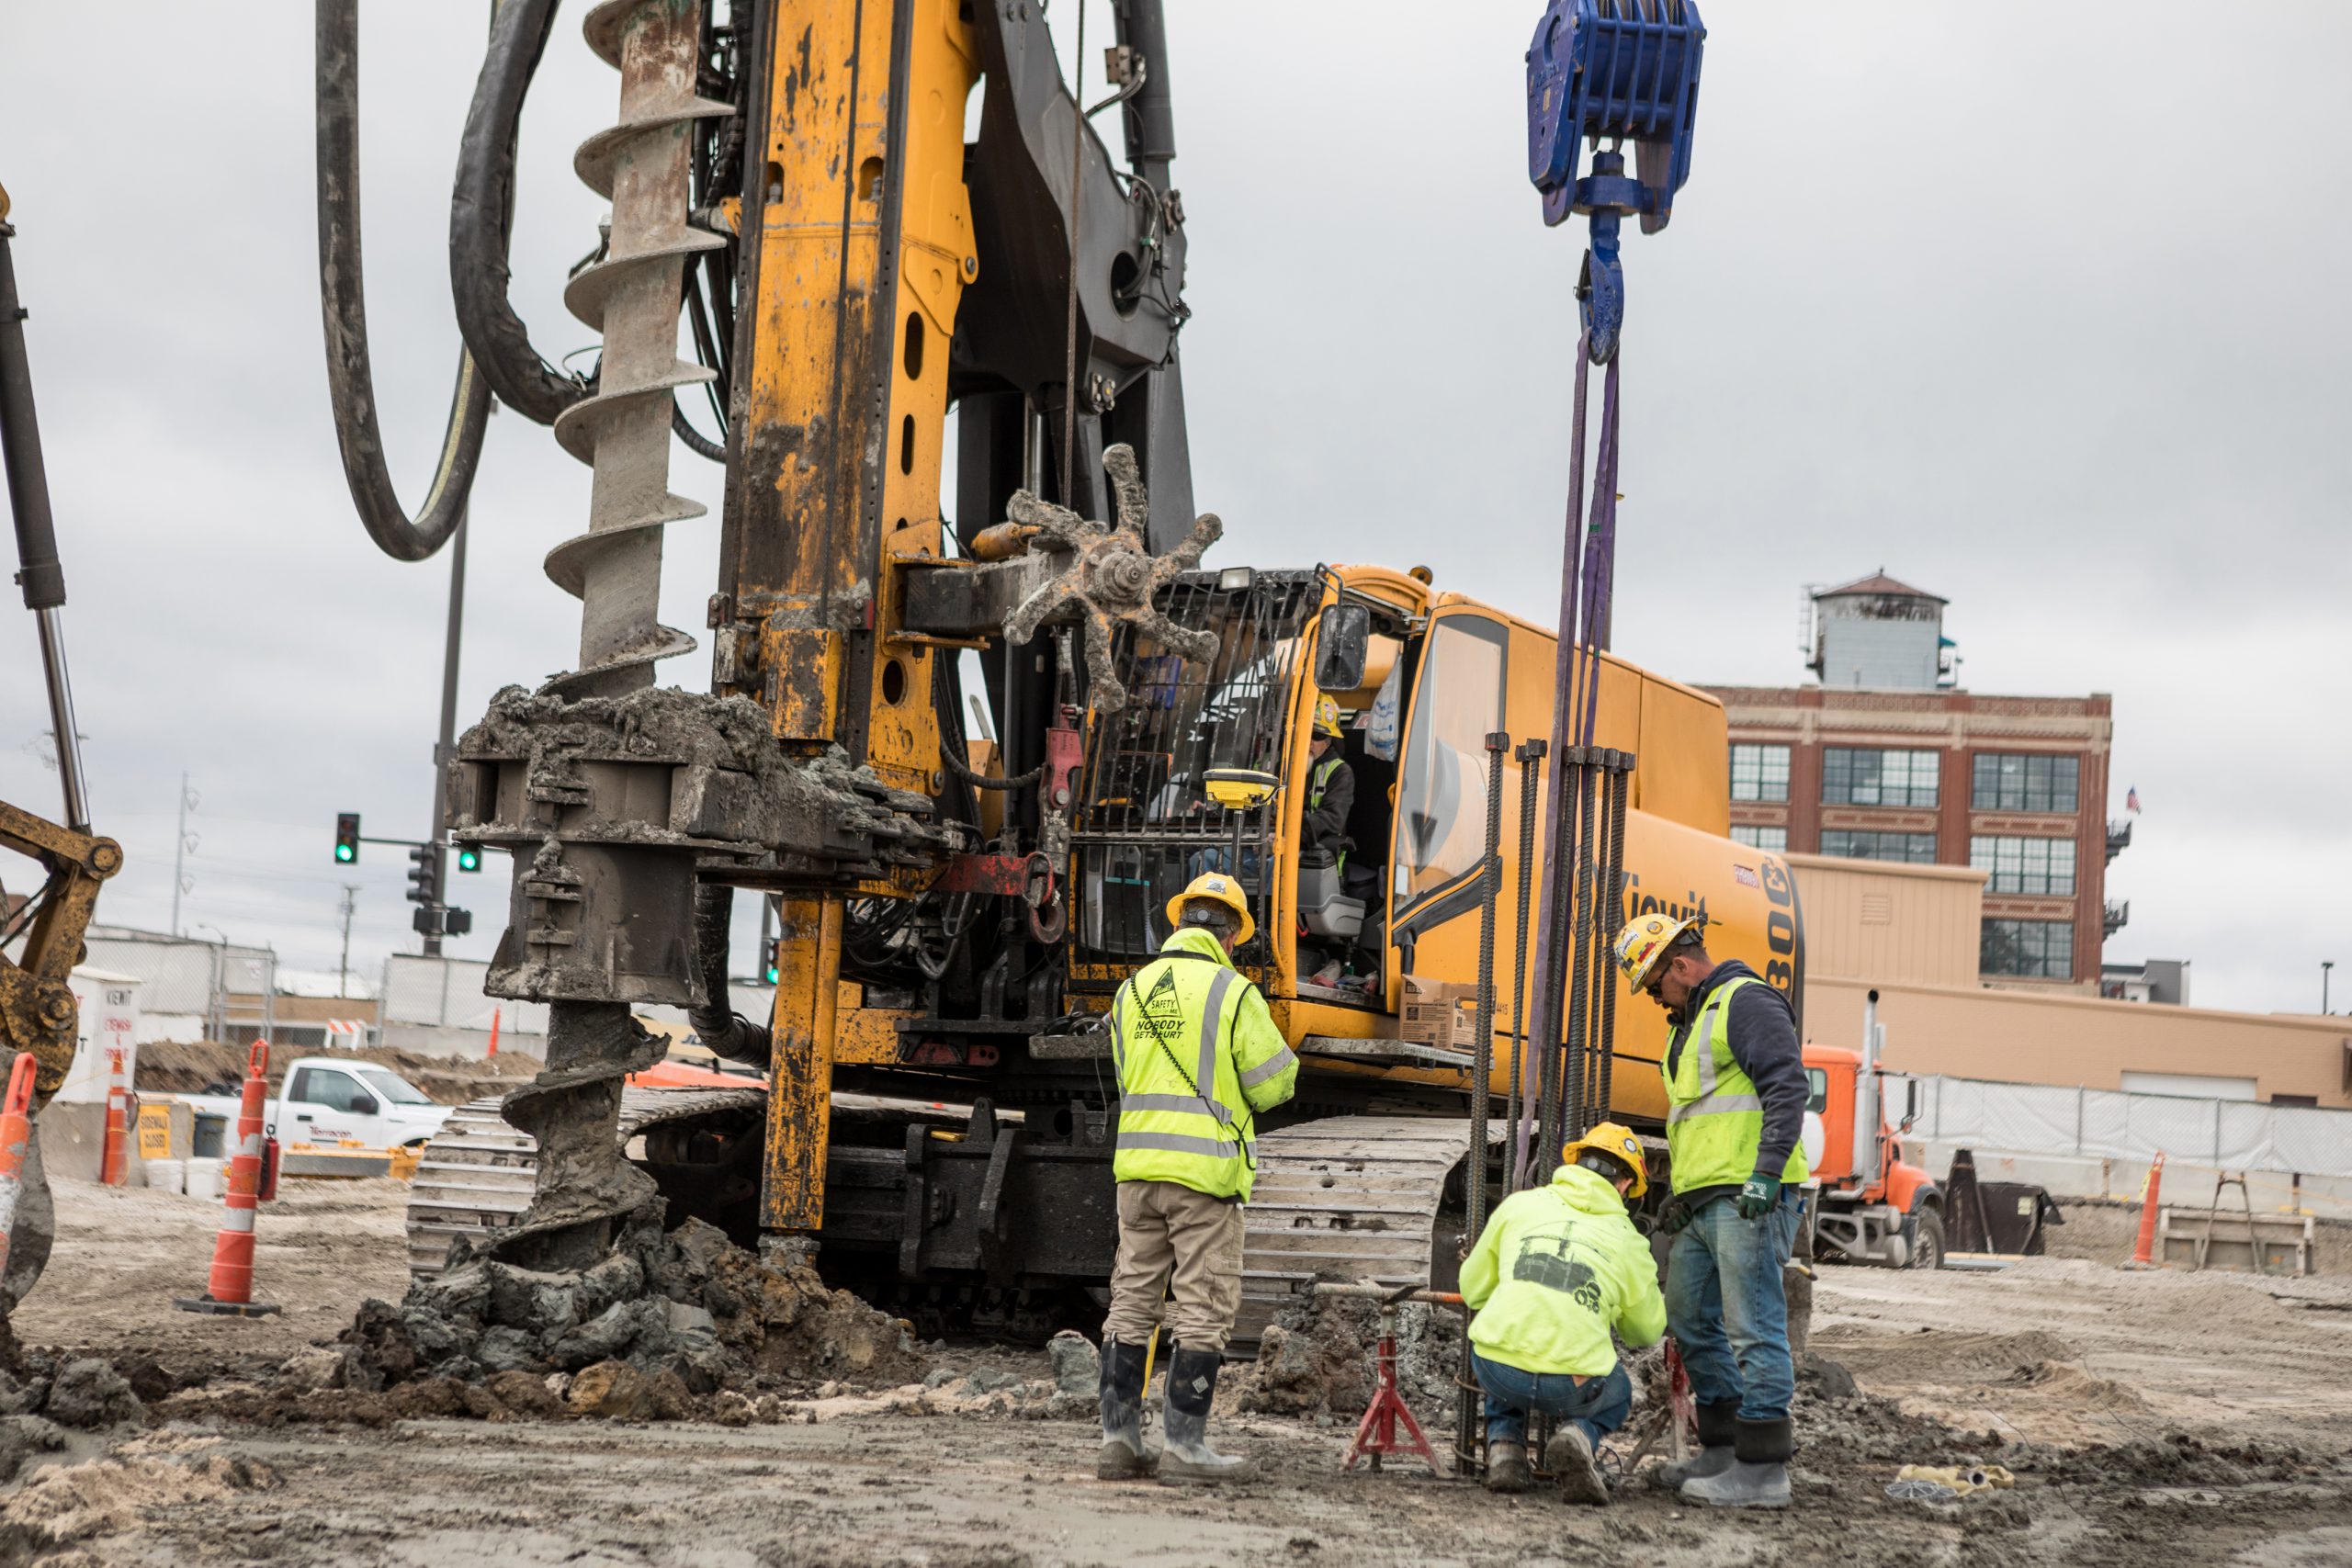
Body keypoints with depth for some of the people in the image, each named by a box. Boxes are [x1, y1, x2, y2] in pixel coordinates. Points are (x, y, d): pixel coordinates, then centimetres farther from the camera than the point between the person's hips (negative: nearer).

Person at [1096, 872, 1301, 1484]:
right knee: (1203, 1308, 0)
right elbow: (1274, 1083, -5)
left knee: (1132, 1300, 10)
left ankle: (1119, 1438, 10)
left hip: (1138, 1163, 5)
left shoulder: (1132, 990, 10)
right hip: (1205, 1168, -5)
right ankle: (1184, 1444, -1)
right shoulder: (1233, 992, -8)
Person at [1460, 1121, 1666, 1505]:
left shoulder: (1519, 1204, 11)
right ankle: (1577, 1436, 1)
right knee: (1617, 1394, 35)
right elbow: (1647, 1332, 24)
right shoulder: (1629, 1241, 10)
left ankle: (1504, 1447, 15)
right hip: (1571, 1386, -1)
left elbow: (1473, 1290, 18)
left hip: (1496, 1371, 1)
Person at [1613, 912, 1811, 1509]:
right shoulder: (1689, 1022, 24)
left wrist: (1766, 1174, -25)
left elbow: (1786, 1088, -18)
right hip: (1704, 1202, 11)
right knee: (1690, 1320, 14)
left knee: (1753, 1327, -10)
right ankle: (1722, 1450, 22)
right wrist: (1681, 1192, 25)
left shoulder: (1747, 1002, -8)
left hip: (1750, 1197, -11)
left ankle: (1762, 1471, -8)